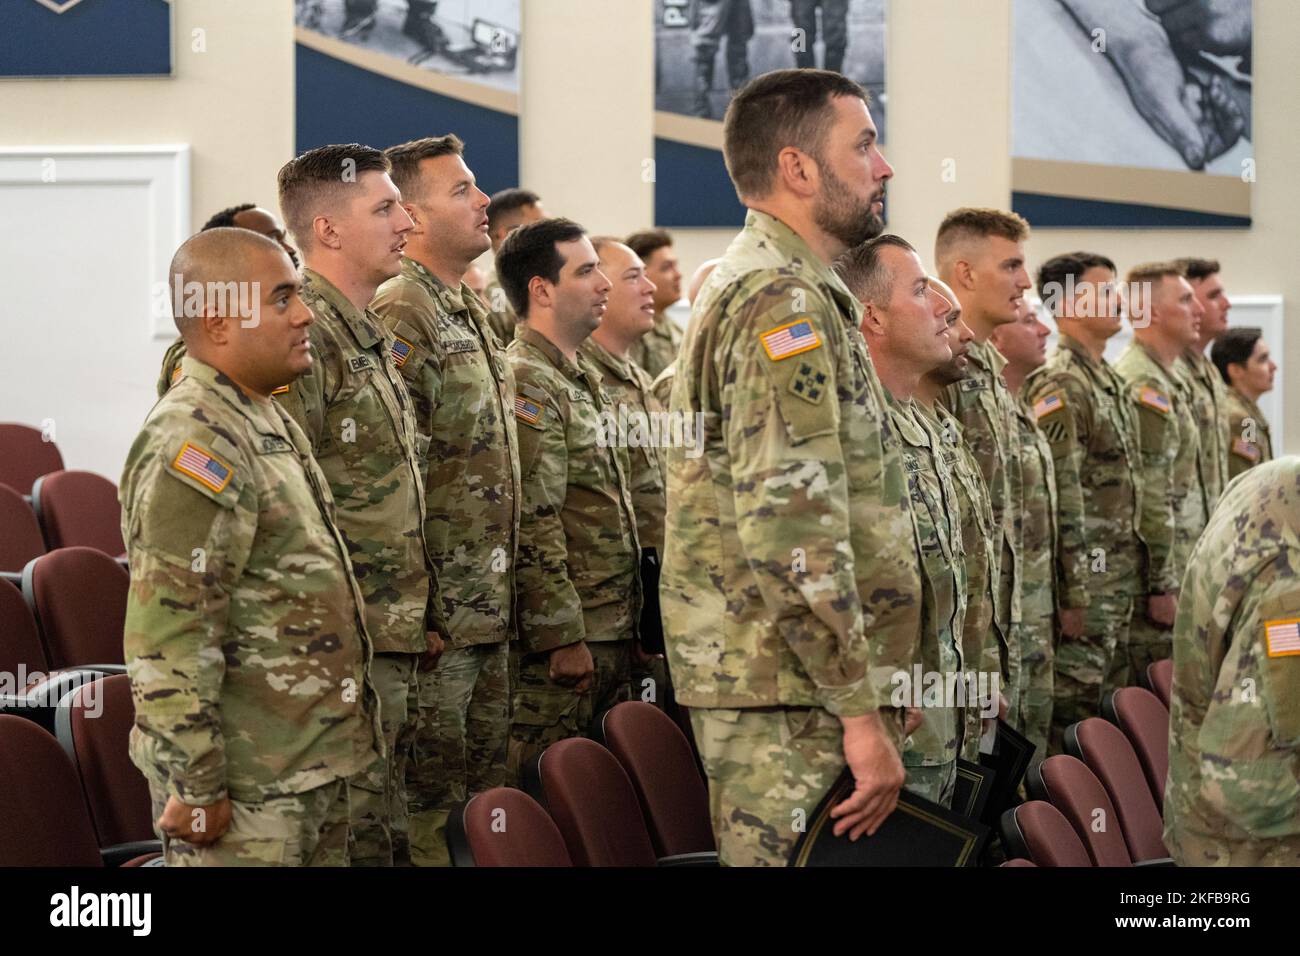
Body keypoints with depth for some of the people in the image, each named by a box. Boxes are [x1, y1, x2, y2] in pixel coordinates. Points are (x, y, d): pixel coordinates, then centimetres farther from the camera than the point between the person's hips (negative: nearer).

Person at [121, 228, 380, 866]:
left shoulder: (268, 423, 14)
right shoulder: (193, 447, -19)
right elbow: (167, 642, -24)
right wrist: (196, 786, -23)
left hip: (314, 769, 10)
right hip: (246, 792, -10)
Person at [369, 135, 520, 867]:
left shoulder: (474, 312, 16)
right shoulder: (401, 319, -15)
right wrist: (419, 611, -21)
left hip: (490, 611, 10)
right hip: (440, 613, -10)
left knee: (485, 787, 14)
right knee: (428, 802, -3)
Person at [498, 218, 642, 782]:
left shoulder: (583, 380, 20)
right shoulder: (525, 382, -12)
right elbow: (531, 524, -20)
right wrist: (564, 638, -22)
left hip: (611, 637, 10)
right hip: (562, 642, -10)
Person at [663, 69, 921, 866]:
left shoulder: (773, 287, 19)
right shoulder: (785, 301, -14)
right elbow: (793, 530, -23)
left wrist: (872, 690, 25)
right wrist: (862, 710, -22)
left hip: (780, 684, 10)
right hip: (793, 692, -10)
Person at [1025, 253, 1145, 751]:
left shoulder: (1110, 380, 16)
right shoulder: (1058, 385, -15)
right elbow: (1062, 495, -20)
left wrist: (1135, 570, 18)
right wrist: (1073, 593, -22)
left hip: (1121, 575, 10)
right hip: (1087, 578, -10)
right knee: (1073, 704, -6)